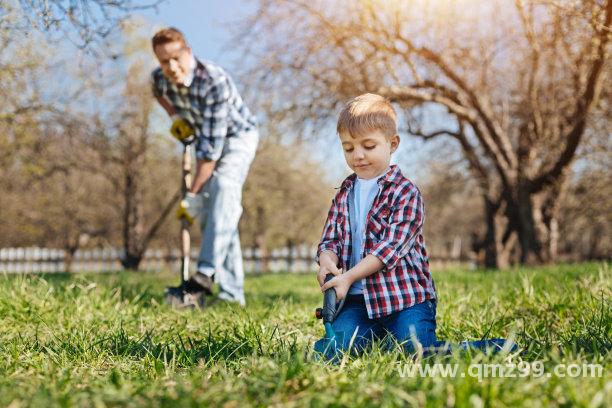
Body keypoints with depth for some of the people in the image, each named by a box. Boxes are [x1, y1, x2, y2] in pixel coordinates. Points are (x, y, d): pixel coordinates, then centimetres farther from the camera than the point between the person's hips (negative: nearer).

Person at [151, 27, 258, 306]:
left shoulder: (214, 81, -35)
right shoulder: (160, 78, -15)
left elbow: (212, 146, -37)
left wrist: (192, 195, -37)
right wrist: (175, 116, -4)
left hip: (237, 135, -6)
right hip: (205, 138, 6)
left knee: (223, 188, -33)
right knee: (209, 211, -3)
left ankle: (207, 272, -45)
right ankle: (232, 293, -3)